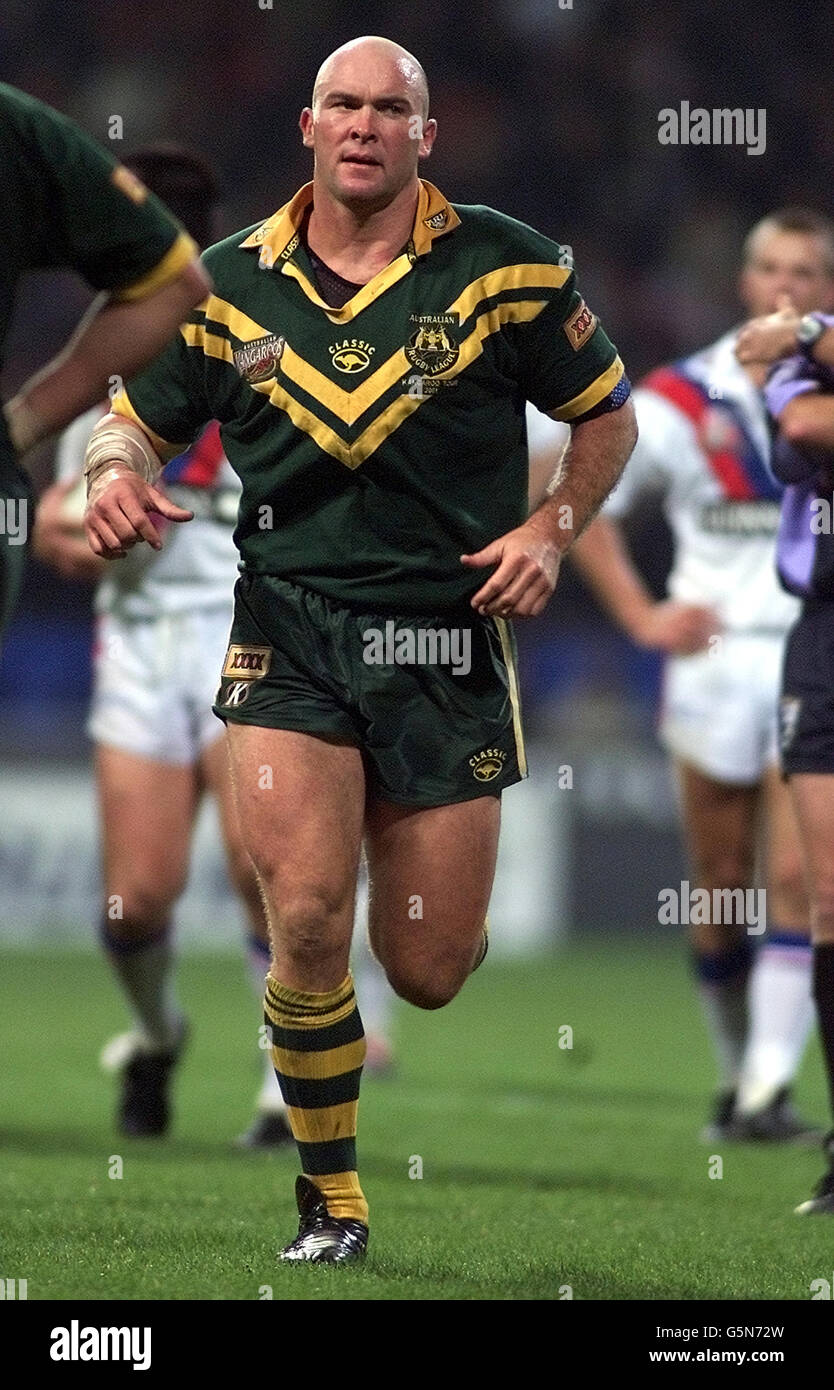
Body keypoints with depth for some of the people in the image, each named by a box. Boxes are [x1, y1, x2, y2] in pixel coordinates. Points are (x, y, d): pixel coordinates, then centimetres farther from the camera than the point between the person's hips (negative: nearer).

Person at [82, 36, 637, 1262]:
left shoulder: (505, 266, 0)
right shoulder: (233, 284, 4)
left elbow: (608, 414, 10)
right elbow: (137, 415, 14)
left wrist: (553, 527, -6)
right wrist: (115, 474, -10)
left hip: (450, 641, 0)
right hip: (290, 631, 0)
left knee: (429, 974, 1)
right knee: (307, 919, -18)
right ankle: (331, 1202, 1)